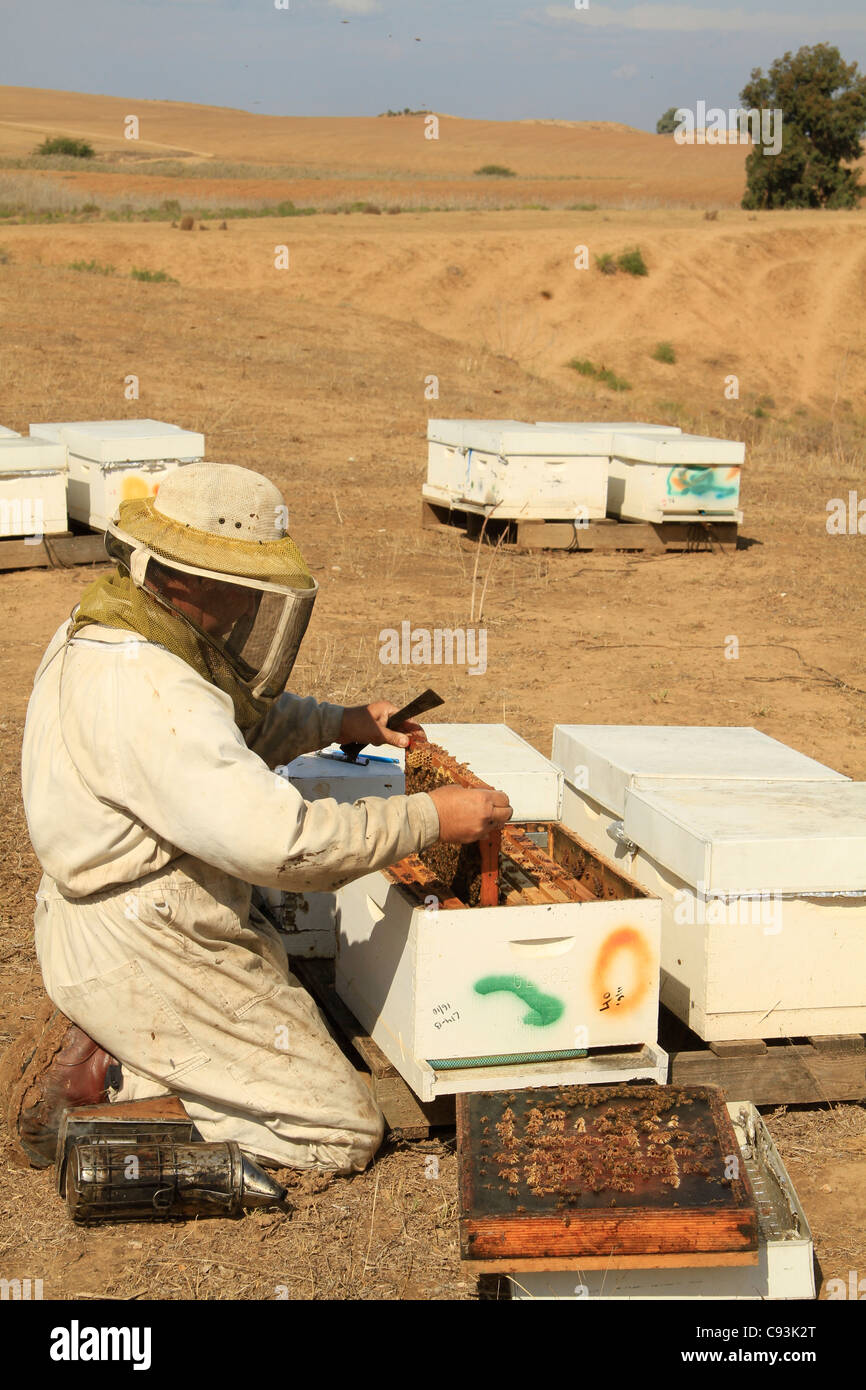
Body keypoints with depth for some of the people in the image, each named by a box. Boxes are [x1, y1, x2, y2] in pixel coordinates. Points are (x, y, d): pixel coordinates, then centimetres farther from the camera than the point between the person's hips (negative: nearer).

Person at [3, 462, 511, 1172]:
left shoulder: (104, 629, 4)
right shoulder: (147, 691, -29)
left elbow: (235, 721, 22)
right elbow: (274, 839, -32)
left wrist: (339, 723, 7)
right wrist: (427, 818, -22)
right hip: (149, 958, -10)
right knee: (346, 1131, -2)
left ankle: (105, 1038, 12)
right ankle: (104, 1076, -5)